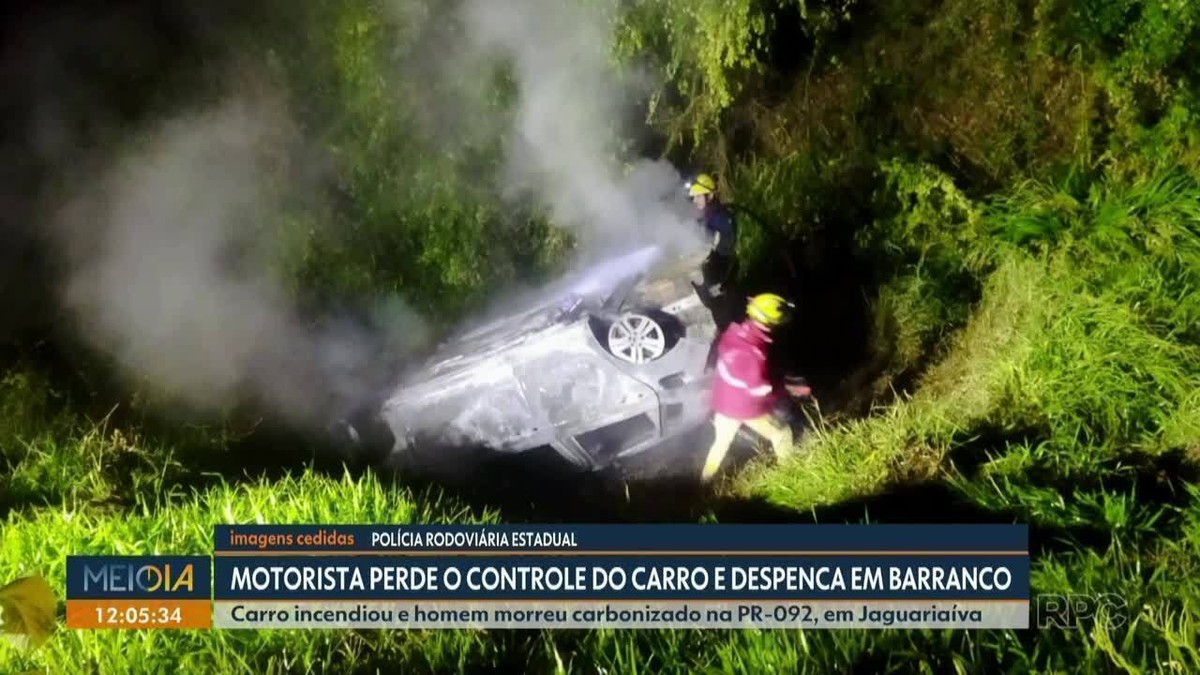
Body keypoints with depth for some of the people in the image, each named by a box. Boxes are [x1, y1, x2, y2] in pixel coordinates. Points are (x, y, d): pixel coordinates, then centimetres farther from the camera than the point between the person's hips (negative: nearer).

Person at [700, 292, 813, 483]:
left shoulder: (734, 332, -12)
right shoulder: (750, 353, -38)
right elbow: (761, 390, -28)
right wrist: (789, 389, -15)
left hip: (724, 402, 7)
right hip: (748, 407, -7)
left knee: (721, 441, 25)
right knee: (781, 432, 17)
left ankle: (705, 482, 36)